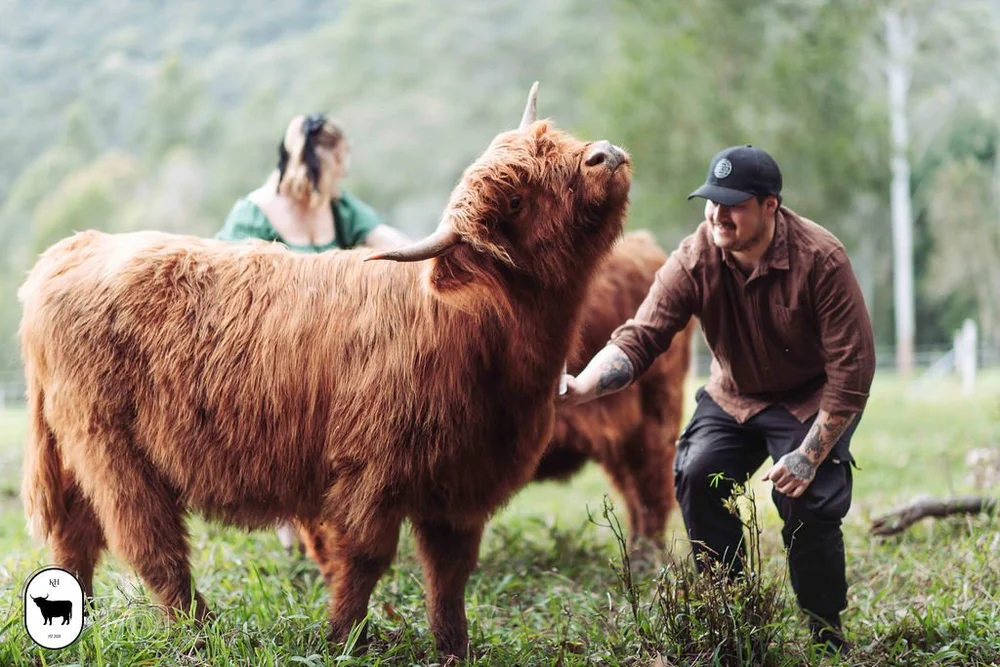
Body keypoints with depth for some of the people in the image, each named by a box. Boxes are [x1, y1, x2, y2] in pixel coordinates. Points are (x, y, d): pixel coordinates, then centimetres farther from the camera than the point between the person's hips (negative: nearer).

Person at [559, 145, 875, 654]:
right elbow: (638, 338, -27)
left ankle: (828, 641, 0)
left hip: (812, 401, -3)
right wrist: (580, 388, -46)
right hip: (733, 396, 4)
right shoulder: (694, 259, -20)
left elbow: (852, 370, -23)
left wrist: (809, 455, -25)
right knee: (697, 473, -18)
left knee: (808, 501, -21)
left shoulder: (821, 259, -27)